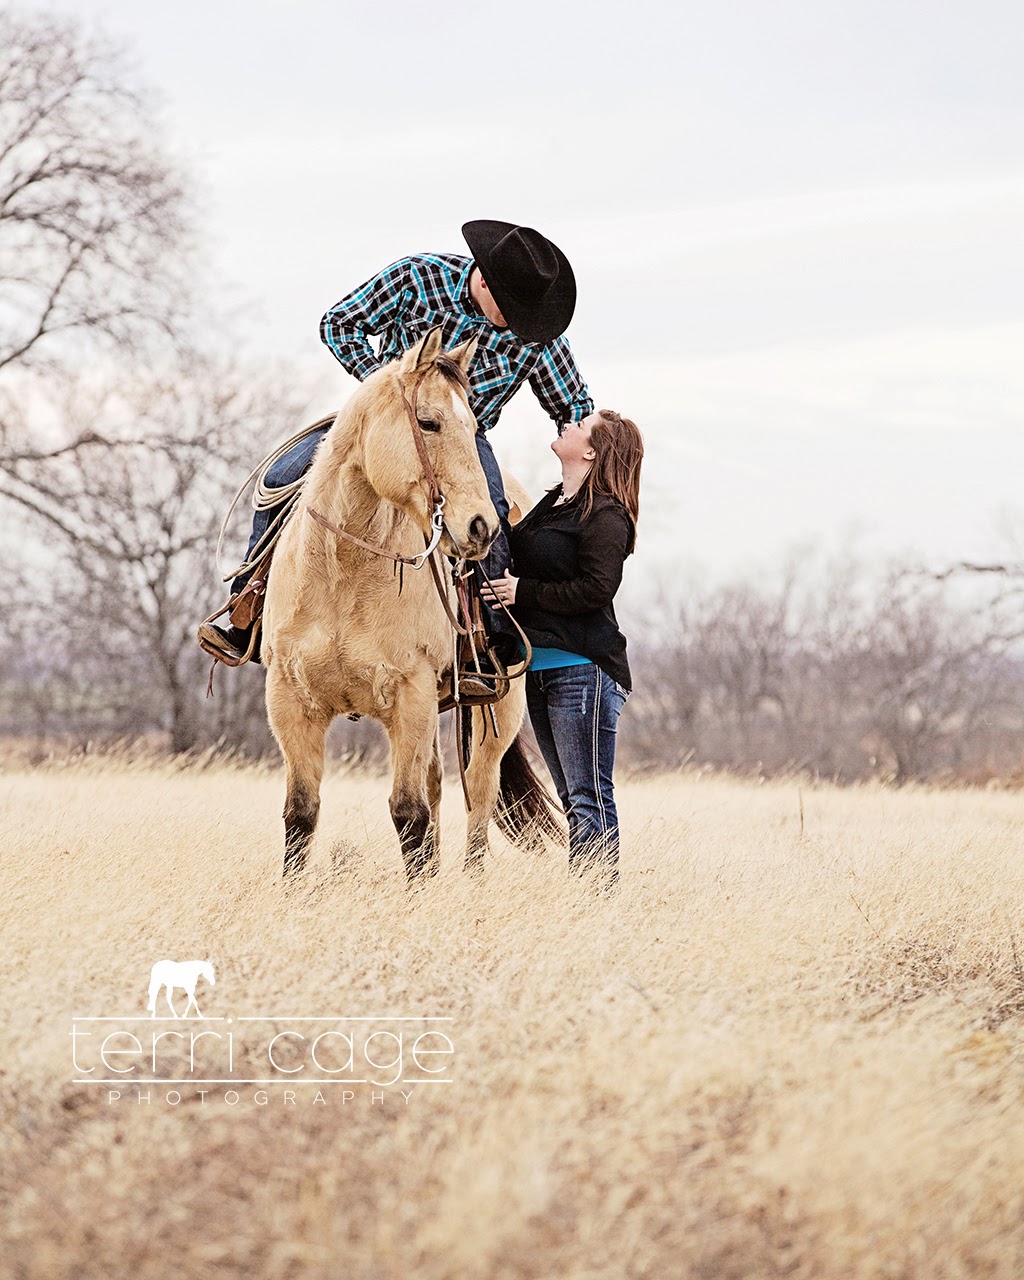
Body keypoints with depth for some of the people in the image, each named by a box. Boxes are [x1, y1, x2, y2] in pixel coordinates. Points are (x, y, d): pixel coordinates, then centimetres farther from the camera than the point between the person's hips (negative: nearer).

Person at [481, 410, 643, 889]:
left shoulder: (605, 516, -11)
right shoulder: (553, 503, 16)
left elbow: (596, 590, -20)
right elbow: (519, 562, 25)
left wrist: (524, 592, -15)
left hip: (582, 669, -10)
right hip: (541, 667, 10)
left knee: (589, 797, -9)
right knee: (571, 796, 12)